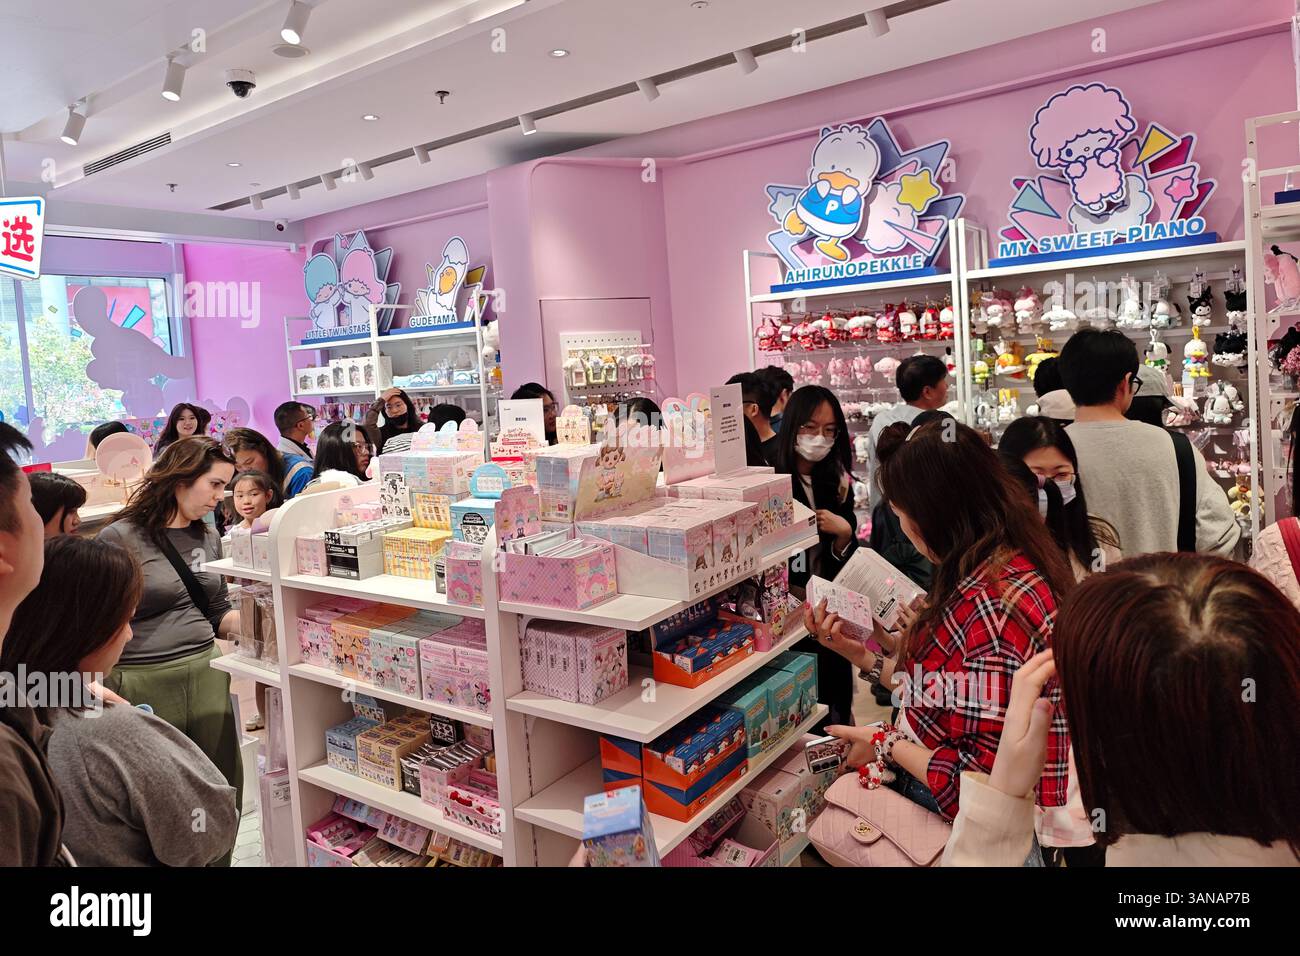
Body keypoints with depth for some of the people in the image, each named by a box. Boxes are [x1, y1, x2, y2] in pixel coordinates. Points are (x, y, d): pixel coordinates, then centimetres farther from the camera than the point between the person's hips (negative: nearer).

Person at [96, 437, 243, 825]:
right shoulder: (120, 538, -8)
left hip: (207, 672, 5)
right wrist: (95, 685, -20)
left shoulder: (208, 538, 10)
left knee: (224, 788, 9)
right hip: (142, 682, -5)